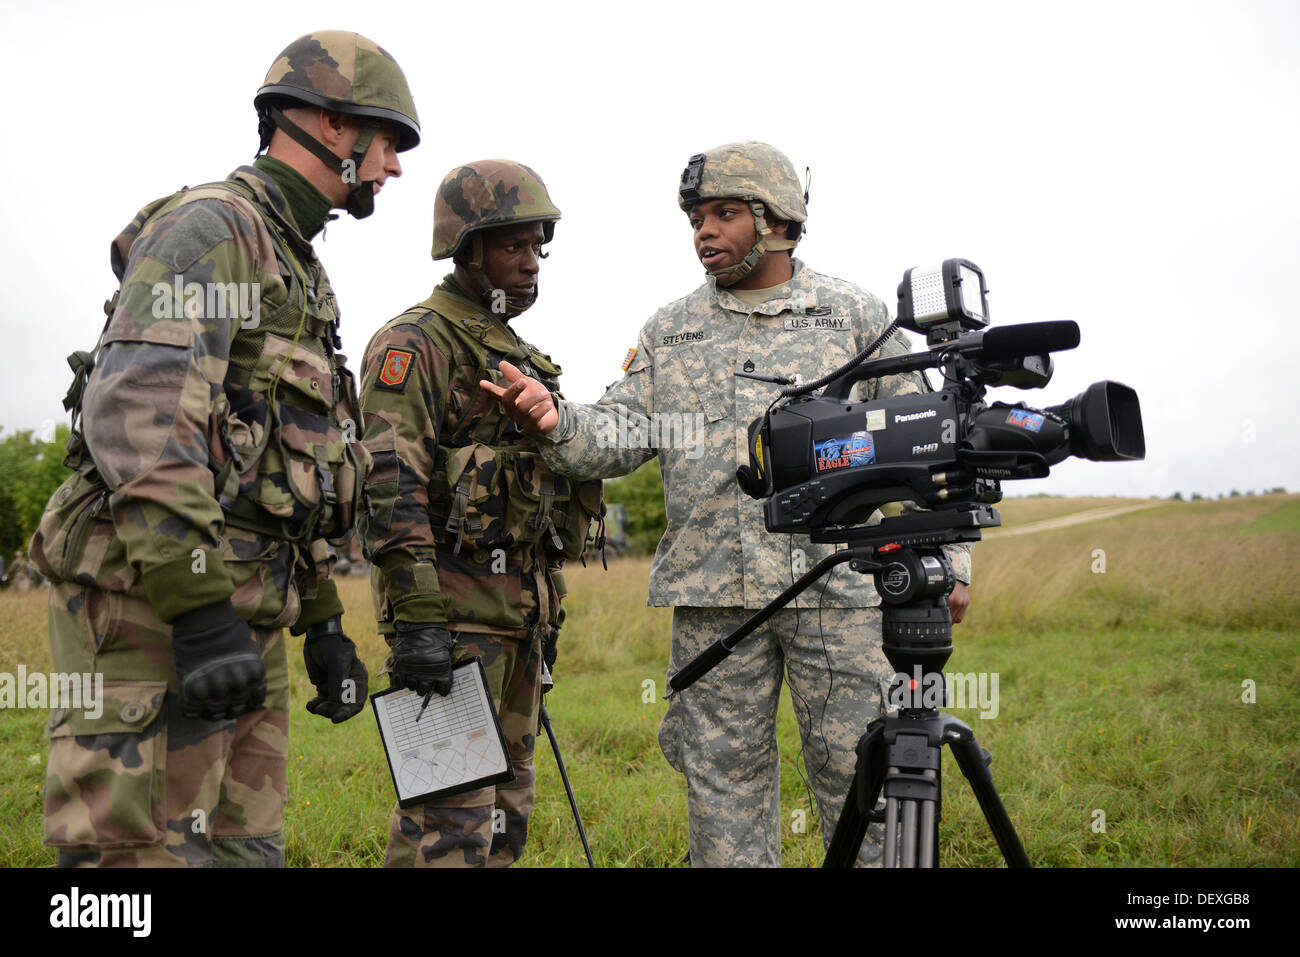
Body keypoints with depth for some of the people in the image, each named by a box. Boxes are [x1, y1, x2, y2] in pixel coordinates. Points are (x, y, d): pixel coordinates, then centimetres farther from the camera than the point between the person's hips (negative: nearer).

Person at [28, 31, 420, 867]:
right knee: (147, 851, -9)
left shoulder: (298, 270, 23)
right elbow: (138, 414, -22)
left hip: (245, 613, 10)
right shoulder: (210, 227, -7)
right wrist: (200, 610, -28)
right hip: (153, 608, -10)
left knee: (244, 848, 12)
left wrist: (324, 624, 23)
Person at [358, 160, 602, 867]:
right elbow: (392, 485, -18)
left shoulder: (521, 357, 20)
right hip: (454, 609, -9)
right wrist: (418, 616, -25)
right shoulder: (413, 345, -8)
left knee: (507, 800, 14)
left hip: (518, 610, 9)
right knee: (452, 814, -9)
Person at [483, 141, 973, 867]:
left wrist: (945, 560, -1)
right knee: (724, 775, 9)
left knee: (857, 774, 3)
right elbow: (619, 437, 6)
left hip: (839, 588, -2)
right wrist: (556, 424, -15)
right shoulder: (671, 332, 13)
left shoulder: (856, 316, 6)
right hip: (712, 595, 3)